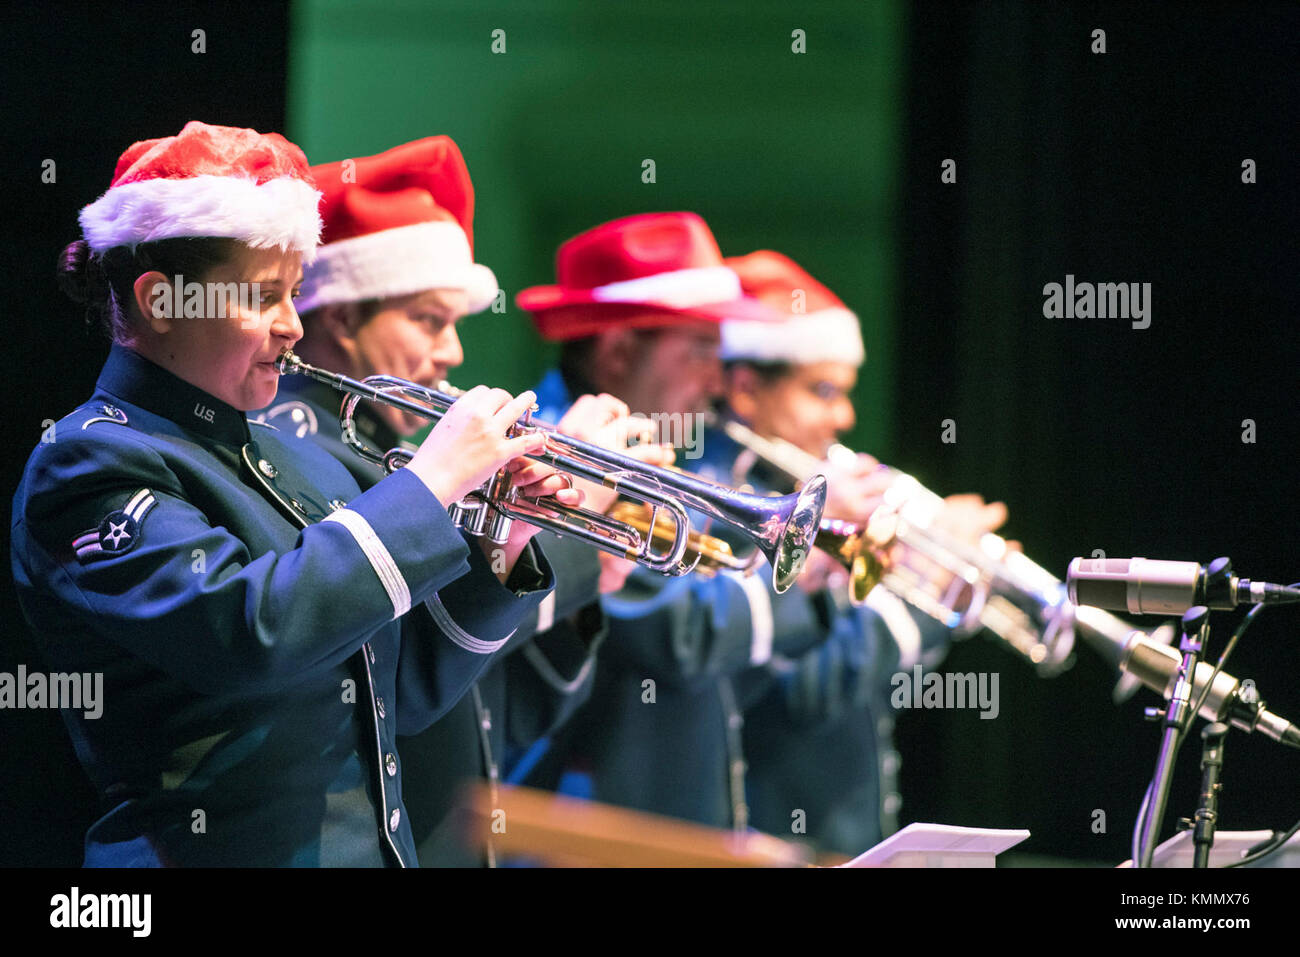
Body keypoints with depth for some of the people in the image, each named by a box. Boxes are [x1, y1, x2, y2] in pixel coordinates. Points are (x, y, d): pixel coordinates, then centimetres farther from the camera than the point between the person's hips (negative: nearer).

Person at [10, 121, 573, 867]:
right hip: (222, 848, -7)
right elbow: (246, 630, -26)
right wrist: (432, 480, -19)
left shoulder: (294, 461, 12)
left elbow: (400, 697, 15)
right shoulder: (92, 463, -10)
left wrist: (495, 558, 0)